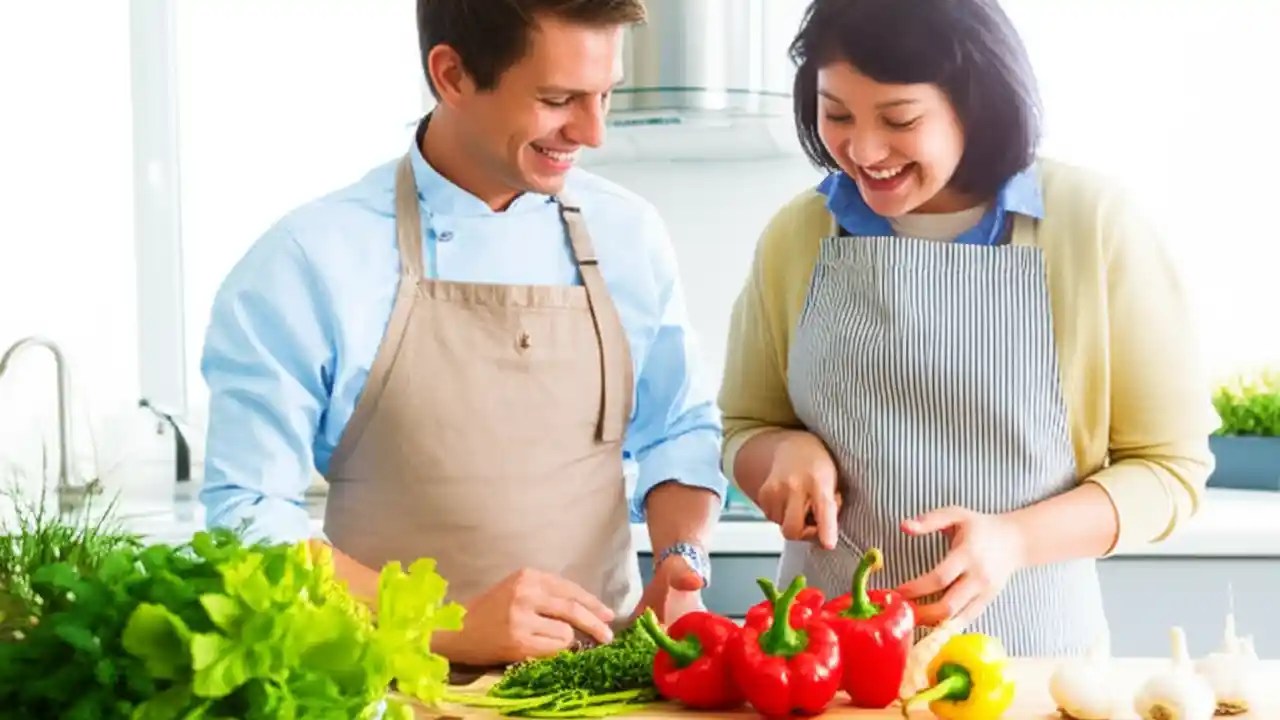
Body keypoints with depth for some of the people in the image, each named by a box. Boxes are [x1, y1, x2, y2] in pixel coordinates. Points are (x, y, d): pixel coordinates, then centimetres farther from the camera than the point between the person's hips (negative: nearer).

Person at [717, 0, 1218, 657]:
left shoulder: (1094, 224, -10)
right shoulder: (796, 235, -1)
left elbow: (1170, 466, -5)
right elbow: (744, 433, 11)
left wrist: (1016, 539, -21)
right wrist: (786, 450, -12)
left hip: (1031, 651, -3)